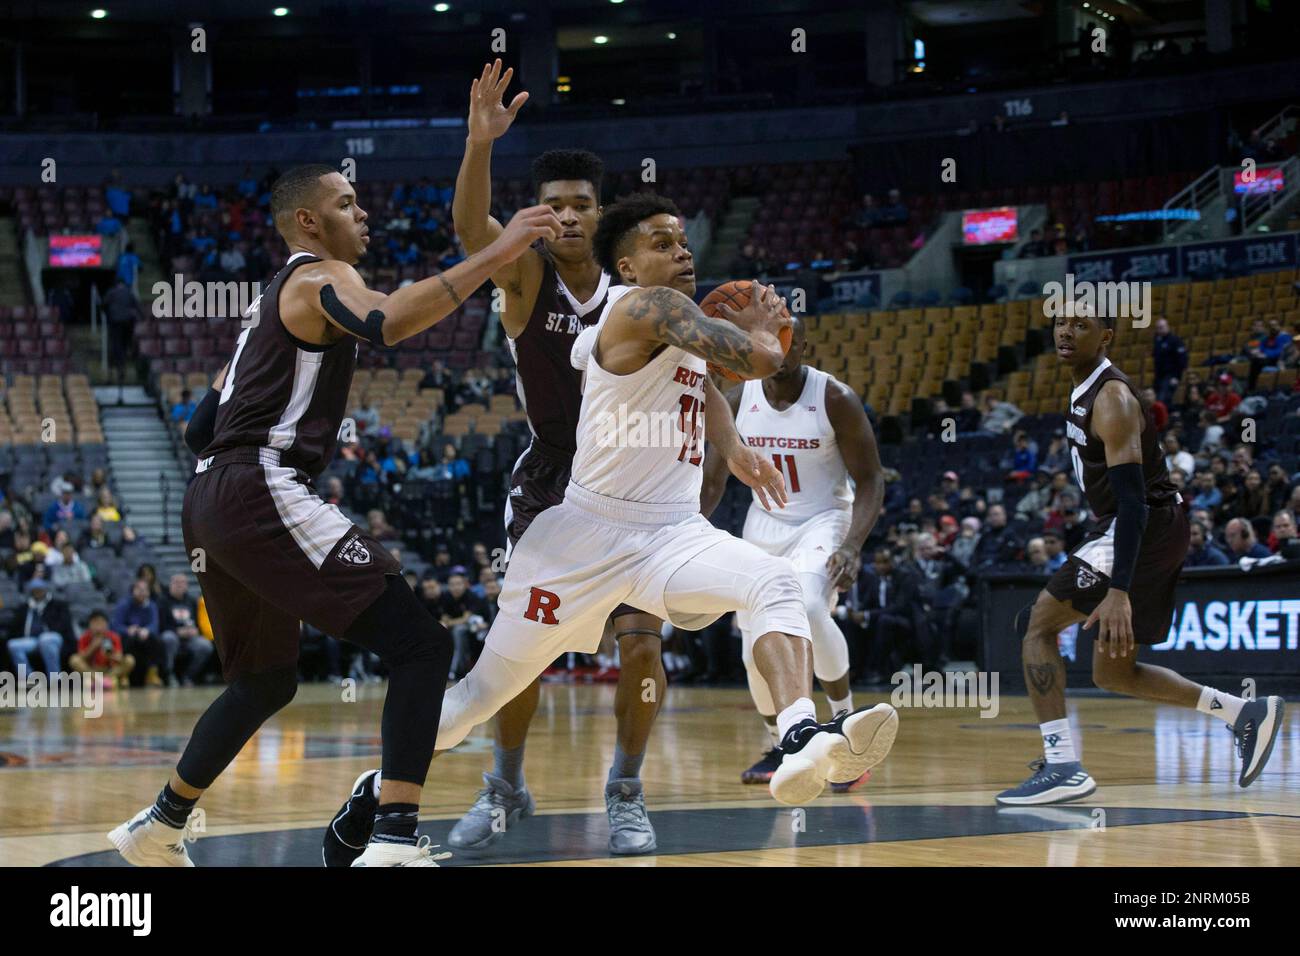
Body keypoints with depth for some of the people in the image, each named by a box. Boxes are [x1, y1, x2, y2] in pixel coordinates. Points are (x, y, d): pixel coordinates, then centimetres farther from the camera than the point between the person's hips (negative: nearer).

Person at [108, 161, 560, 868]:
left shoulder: (273, 300, 27)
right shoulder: (319, 277, -2)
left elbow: (200, 429, 28)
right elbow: (385, 324, -27)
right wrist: (494, 254, -26)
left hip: (211, 499, 10)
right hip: (264, 496, -10)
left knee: (266, 680, 28)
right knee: (421, 645, -15)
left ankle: (158, 828, 37)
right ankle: (394, 843, -27)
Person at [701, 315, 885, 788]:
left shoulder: (835, 399, -16)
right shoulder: (737, 400, -6)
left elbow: (870, 480, -12)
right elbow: (712, 480, 4)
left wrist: (853, 547, -27)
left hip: (823, 521, -4)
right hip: (765, 524, 4)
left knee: (807, 609, -33)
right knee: (756, 650, 3)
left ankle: (846, 721, -15)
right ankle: (778, 749, 27)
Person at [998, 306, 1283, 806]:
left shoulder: (1112, 399, -19)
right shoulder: (1083, 393, 11)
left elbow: (1133, 498, -28)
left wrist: (1119, 591, -37)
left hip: (1146, 530, -10)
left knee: (1040, 624, -14)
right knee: (1113, 673, 14)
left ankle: (1062, 766, -19)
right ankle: (1245, 713, 19)